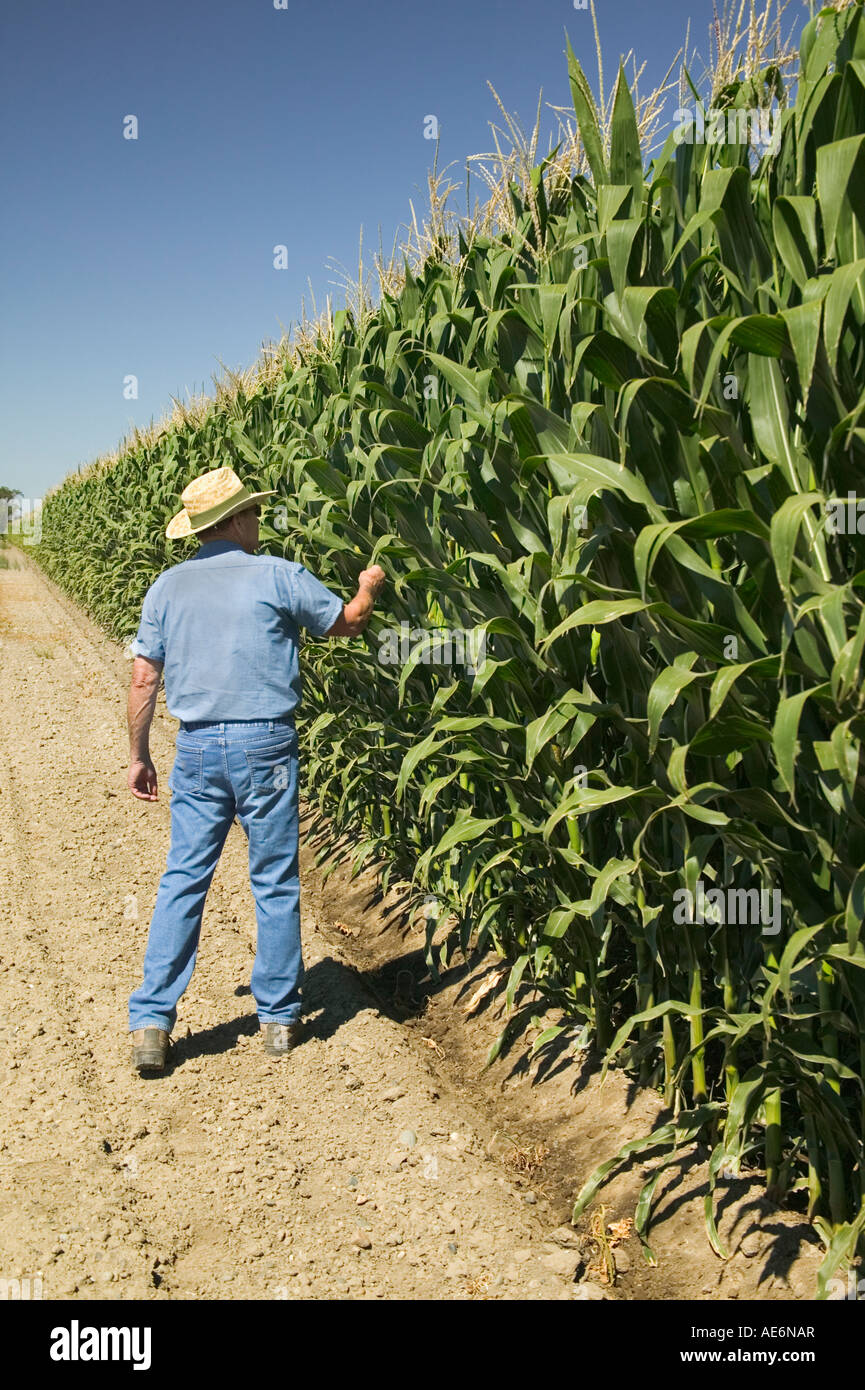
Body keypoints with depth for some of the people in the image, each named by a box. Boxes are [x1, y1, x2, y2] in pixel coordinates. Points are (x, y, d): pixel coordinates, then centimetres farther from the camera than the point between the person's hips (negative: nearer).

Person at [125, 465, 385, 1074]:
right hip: (265, 745, -3)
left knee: (183, 880, 9)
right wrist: (370, 587, 31)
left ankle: (151, 1023, 9)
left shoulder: (168, 586, 5)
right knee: (275, 885, 8)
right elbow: (348, 622, 9)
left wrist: (139, 755, 14)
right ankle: (280, 1017, 19)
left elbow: (144, 680, 5)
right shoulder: (278, 576, -4)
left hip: (197, 748, 3)